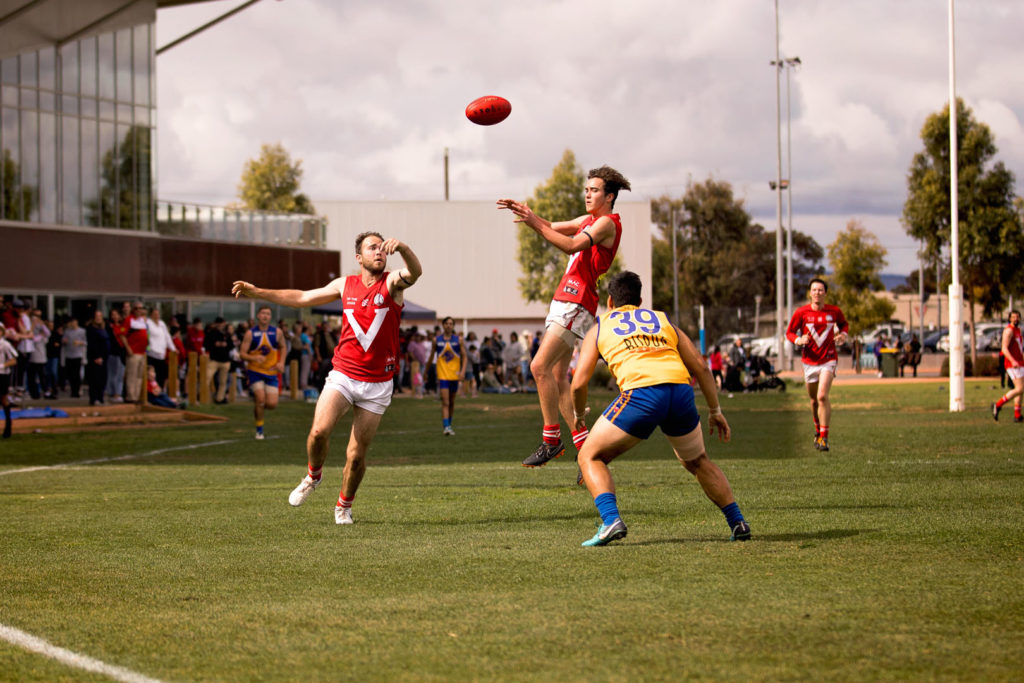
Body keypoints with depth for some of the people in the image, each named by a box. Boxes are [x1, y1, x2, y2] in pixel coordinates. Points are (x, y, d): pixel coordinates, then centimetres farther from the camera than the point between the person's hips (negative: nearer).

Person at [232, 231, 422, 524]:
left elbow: (415, 272, -26)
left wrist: (402, 247, -47)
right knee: (319, 430, -20)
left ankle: (344, 505, 25)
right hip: (343, 376, 2)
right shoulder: (345, 285, 8)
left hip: (377, 384, -2)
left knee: (357, 455, 0)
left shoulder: (392, 283, -2)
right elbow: (303, 298, 21)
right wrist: (257, 292, 20)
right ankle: (313, 475, 10)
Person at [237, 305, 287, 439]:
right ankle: (259, 430, -1)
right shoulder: (250, 333, -8)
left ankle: (257, 407, 30)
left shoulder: (277, 332, 0)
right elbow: (242, 353, -7)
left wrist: (281, 362, -1)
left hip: (271, 372, 3)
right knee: (260, 398, -19)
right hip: (255, 371, -3)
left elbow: (283, 347, 16)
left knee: (272, 404, -7)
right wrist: (254, 358, -27)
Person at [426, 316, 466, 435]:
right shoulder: (437, 340, 2)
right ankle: (446, 427, -20)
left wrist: (463, 371, -11)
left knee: (451, 402, 12)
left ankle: (448, 425, 27)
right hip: (442, 375, -2)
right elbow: (431, 357, 12)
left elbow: (464, 357, 3)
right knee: (445, 402, -14)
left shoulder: (458, 340, 3)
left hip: (454, 375, 2)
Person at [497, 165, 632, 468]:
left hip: (577, 304, -10)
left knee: (540, 366, -18)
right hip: (563, 301, 10)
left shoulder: (607, 223, -8)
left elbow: (572, 245, -21)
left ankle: (551, 439, -13)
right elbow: (553, 228, 28)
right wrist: (526, 212, 10)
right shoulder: (588, 220, 23)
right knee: (558, 377, 5)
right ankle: (583, 444, 7)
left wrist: (535, 223, -23)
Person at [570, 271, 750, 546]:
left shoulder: (599, 327, 23)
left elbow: (579, 382, 16)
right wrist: (715, 411, 29)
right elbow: (700, 366, 22)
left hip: (640, 392, -4)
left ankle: (611, 520, -10)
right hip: (681, 389, 4)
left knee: (590, 457, 13)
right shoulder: (663, 320, 30)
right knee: (697, 461, 29)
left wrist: (579, 415, 35)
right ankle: (738, 522, 20)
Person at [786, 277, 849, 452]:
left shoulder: (834, 311, -1)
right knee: (814, 400, 11)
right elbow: (789, 332, 5)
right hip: (809, 360, 2)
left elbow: (844, 324, 19)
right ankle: (818, 431, 35)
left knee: (822, 396, -19)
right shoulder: (801, 312, -3)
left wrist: (843, 334, -2)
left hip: (828, 359, -2)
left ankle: (824, 437, -16)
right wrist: (798, 340, -16)